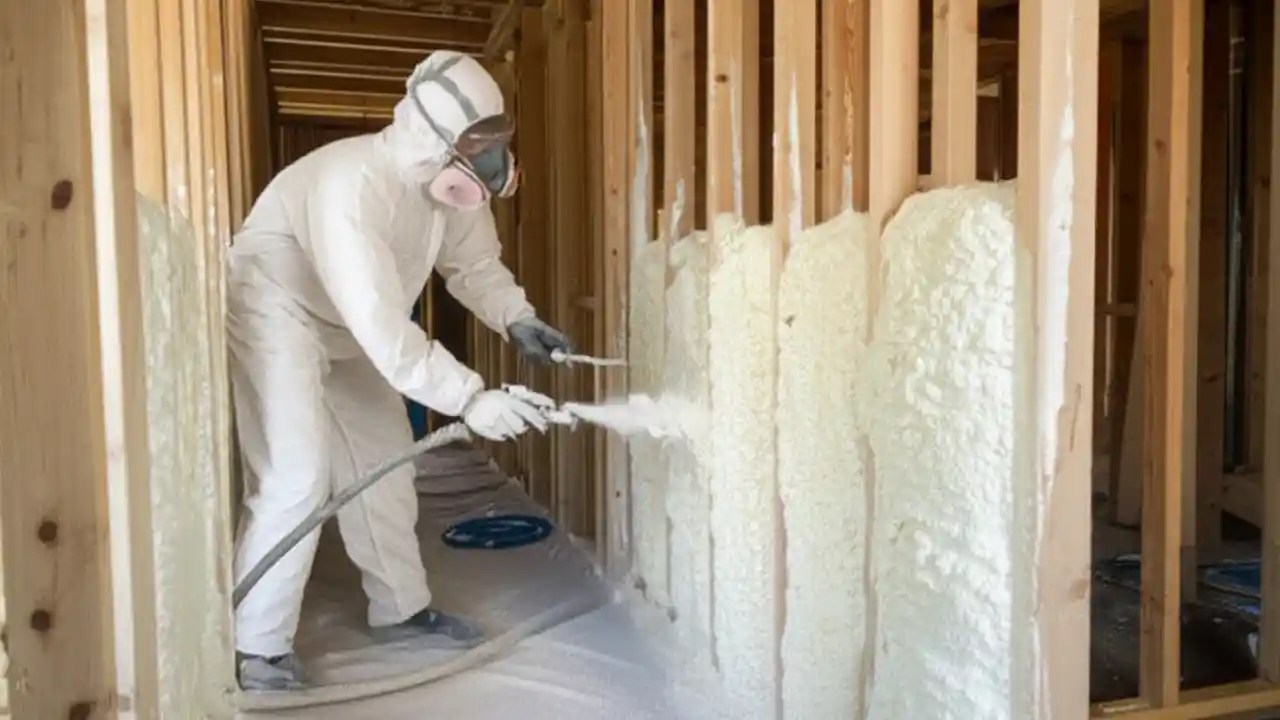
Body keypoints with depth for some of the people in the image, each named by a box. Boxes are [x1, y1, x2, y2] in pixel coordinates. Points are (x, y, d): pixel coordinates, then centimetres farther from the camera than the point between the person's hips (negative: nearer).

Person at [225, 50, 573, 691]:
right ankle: (257, 647, -1)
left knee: (382, 458, 10)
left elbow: (474, 263, 3)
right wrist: (469, 399, -43)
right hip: (274, 316, -8)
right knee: (297, 477, -16)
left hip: (345, 328, 8)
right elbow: (383, 326, -41)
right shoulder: (350, 185, -36)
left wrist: (517, 319, -16)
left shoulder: (452, 179, -11)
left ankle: (402, 605, 25)